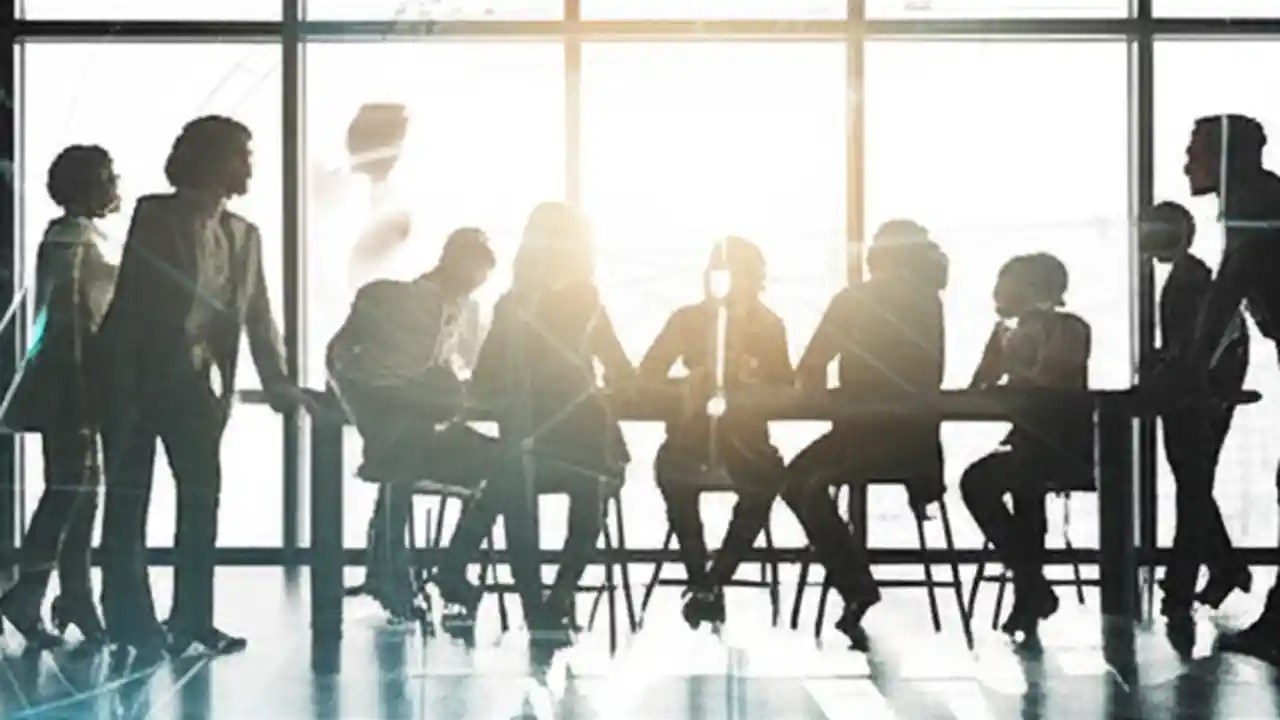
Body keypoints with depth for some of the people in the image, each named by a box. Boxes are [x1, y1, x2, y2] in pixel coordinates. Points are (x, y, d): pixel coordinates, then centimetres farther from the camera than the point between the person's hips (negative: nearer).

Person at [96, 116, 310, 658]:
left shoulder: (243, 235, 8)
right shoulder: (153, 217, -6)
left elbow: (256, 316, 8)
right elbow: (133, 300, -10)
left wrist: (278, 384, -1)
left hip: (191, 383, 5)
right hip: (134, 378, -5)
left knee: (202, 497, 3)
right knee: (128, 500, 0)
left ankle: (191, 621, 12)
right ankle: (132, 622, 8)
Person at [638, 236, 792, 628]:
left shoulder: (769, 325, 7)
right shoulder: (687, 319, 4)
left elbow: (784, 387, 4)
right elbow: (648, 374, 0)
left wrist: (755, 382, -17)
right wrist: (688, 385, -18)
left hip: (744, 436, 1)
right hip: (693, 433, -1)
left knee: (767, 476, -30)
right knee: (671, 468, -33)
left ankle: (713, 581, -18)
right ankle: (698, 578, -20)